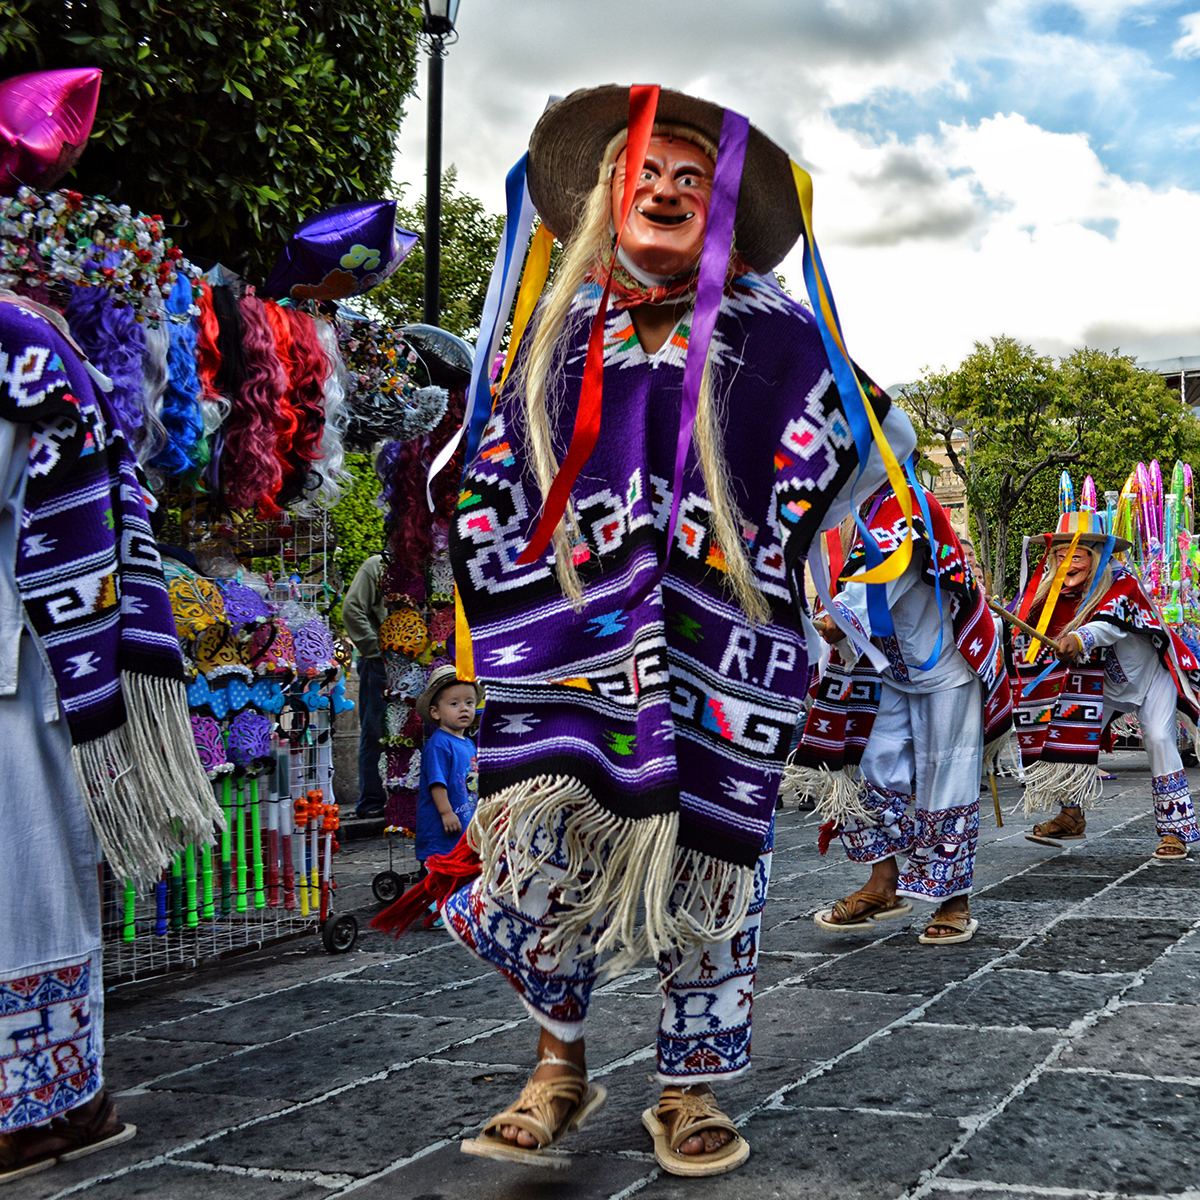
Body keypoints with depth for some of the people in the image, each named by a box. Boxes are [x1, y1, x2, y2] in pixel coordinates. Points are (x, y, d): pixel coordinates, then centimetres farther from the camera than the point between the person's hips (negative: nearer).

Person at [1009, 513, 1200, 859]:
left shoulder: (1121, 584, -29)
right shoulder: (1054, 592, -13)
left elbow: (1109, 624, -49)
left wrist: (1078, 639, -67)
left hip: (1150, 674, -5)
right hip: (1105, 681, 5)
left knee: (1158, 739, -18)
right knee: (1071, 731, -8)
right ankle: (1071, 815, 5)